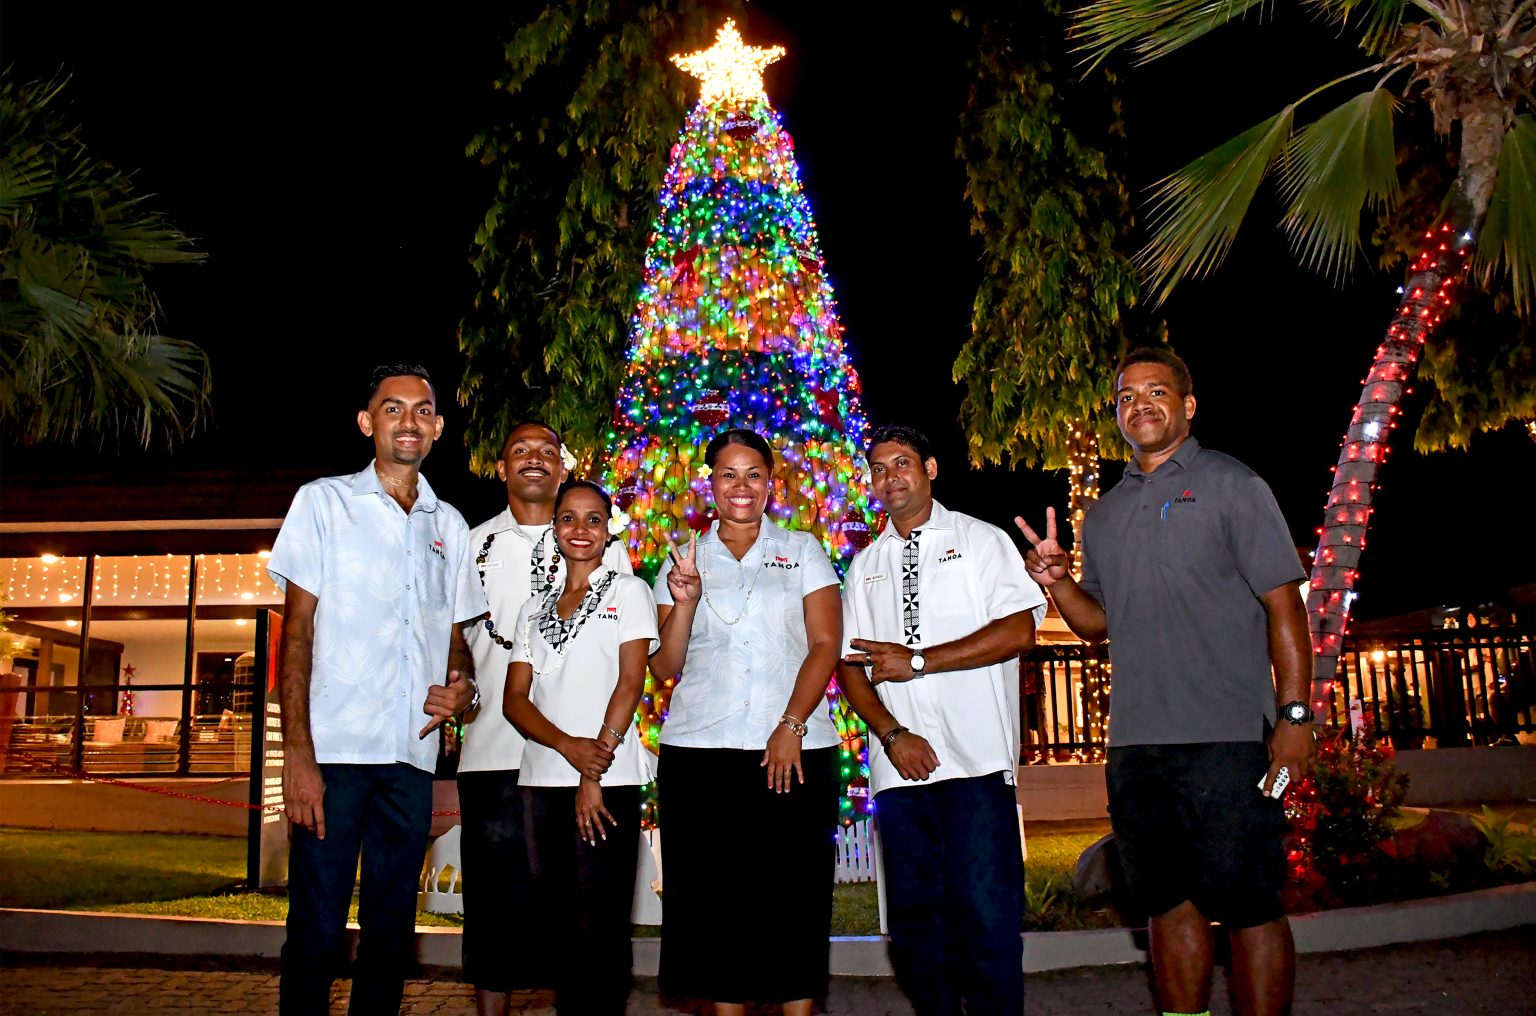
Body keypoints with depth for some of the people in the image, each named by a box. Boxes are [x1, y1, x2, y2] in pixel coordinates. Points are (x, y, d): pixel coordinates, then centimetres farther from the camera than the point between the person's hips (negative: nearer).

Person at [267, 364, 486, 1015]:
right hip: (333, 748, -4)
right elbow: (296, 630, -2)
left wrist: (463, 685, -3)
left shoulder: (450, 526, 15)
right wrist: (297, 751, -11)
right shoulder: (324, 501, 4)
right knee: (316, 931, -2)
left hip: (411, 755, 4)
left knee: (392, 928, 10)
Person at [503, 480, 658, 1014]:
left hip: (609, 779, -4)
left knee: (601, 926, -3)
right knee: (559, 921, 8)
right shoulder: (534, 609, 17)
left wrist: (594, 774, -12)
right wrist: (568, 746, -12)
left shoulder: (629, 591, 5)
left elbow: (630, 682, -4)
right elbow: (515, 698, 7)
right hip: (543, 778, 4)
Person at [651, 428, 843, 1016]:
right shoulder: (683, 562, 14)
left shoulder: (802, 551, 11)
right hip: (699, 750, 2)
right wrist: (684, 603, -8)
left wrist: (791, 727, -11)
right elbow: (665, 668, 8)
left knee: (793, 896, -1)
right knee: (715, 897, 3)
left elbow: (825, 645, 1)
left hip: (794, 751, -1)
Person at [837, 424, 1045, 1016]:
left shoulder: (981, 540, 7)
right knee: (914, 918, 7)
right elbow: (850, 667, 12)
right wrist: (892, 735, -5)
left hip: (977, 763, -4)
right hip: (898, 767, 4)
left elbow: (1019, 631, -6)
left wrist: (917, 661, -10)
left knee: (988, 917, -7)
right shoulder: (864, 567, 18)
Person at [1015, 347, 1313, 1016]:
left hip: (1227, 736, -5)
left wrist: (1294, 713, -12)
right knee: (1170, 904, 12)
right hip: (1135, 742, 5)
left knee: (1246, 904, -1)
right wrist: (1057, 581, 0)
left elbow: (1284, 604, -4)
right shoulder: (1104, 513, 17)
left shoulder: (1230, 485, 1)